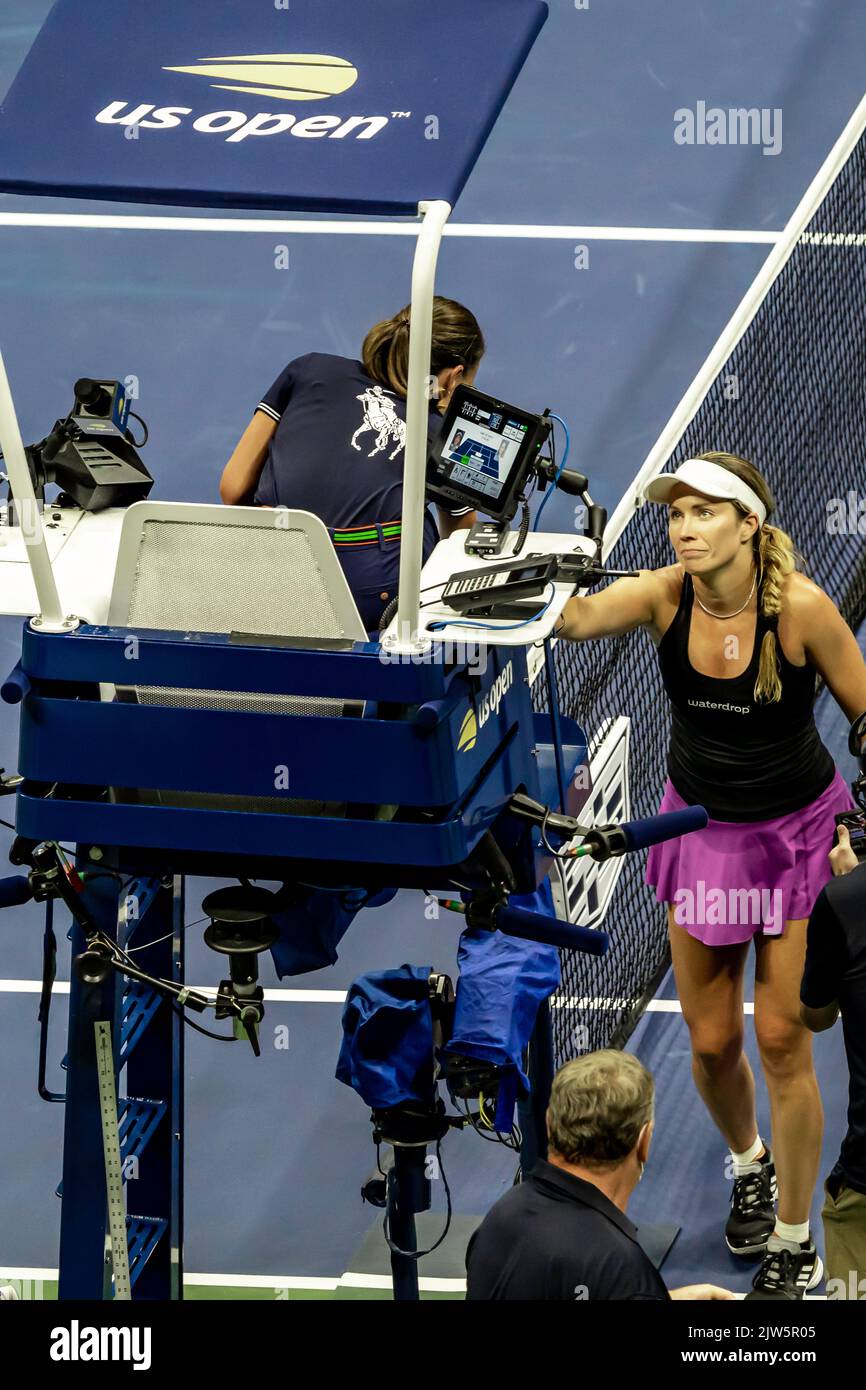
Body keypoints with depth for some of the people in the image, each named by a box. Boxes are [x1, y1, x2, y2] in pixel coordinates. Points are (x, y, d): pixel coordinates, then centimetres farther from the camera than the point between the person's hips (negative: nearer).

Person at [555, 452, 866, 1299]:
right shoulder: (663, 596, -16)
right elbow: (580, 617, -34)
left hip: (796, 830, -3)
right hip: (702, 825, 3)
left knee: (780, 1038, -1)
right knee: (710, 1041, 10)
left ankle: (795, 1248, 16)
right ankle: (748, 1165, 44)